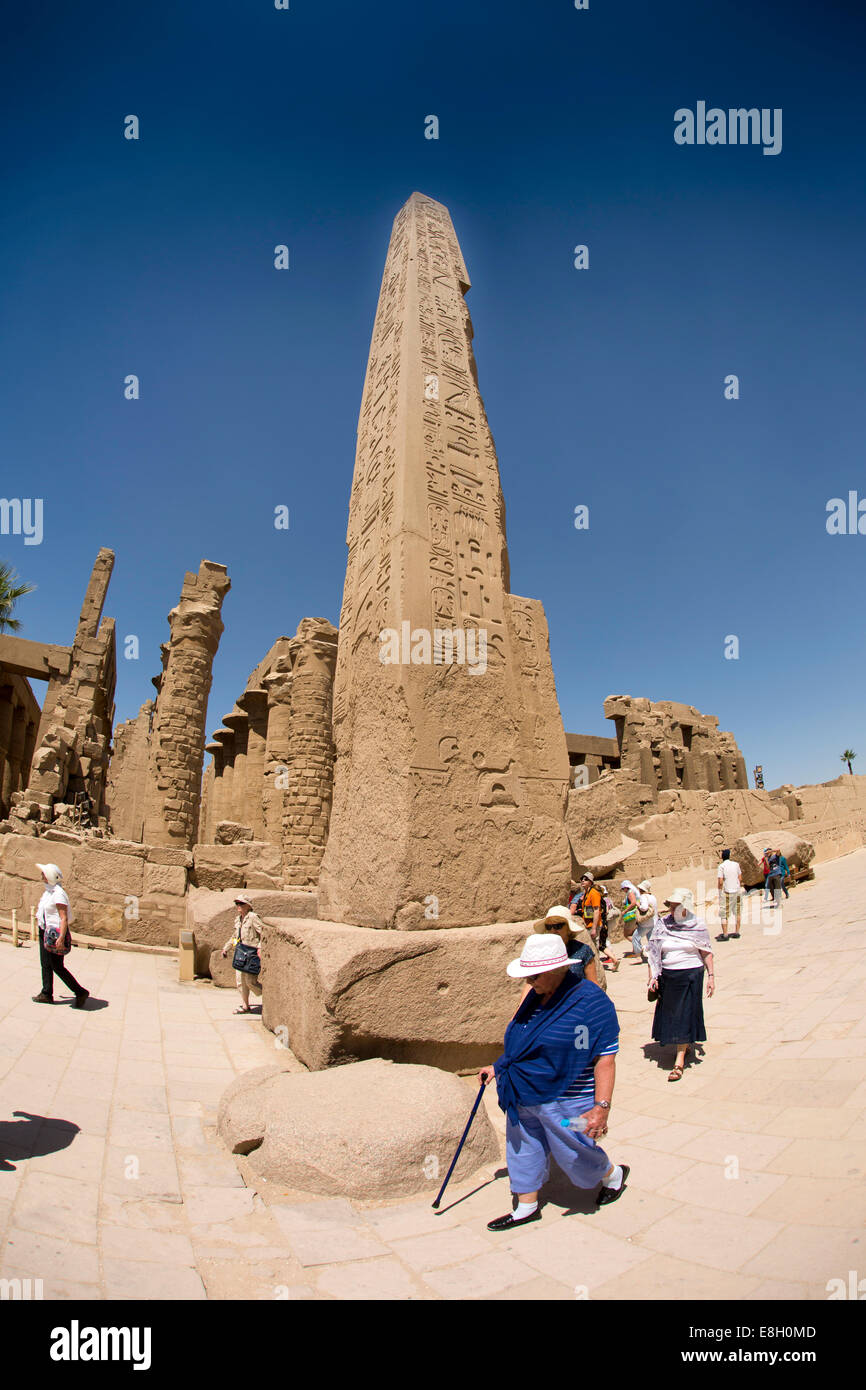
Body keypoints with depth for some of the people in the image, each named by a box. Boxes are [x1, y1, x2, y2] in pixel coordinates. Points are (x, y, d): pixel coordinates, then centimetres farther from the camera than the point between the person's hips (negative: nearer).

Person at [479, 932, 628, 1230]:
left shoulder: (591, 1002, -22)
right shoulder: (535, 996, 2)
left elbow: (605, 1059, -22)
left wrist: (602, 1106, -24)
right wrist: (498, 1068, 15)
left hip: (565, 1102, -6)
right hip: (523, 1096, 7)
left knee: (574, 1155, 13)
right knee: (524, 1151, 15)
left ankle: (614, 1174, 42)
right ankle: (526, 1208, 37)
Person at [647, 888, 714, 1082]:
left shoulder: (698, 925, -3)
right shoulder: (661, 925, 1)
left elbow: (706, 952, 4)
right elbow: (653, 953, 4)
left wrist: (711, 975, -2)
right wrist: (652, 977, -2)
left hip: (691, 974, -3)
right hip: (667, 976, 3)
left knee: (685, 1015, -3)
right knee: (670, 1013, 11)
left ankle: (679, 1062, -1)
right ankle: (686, 1044, 37)